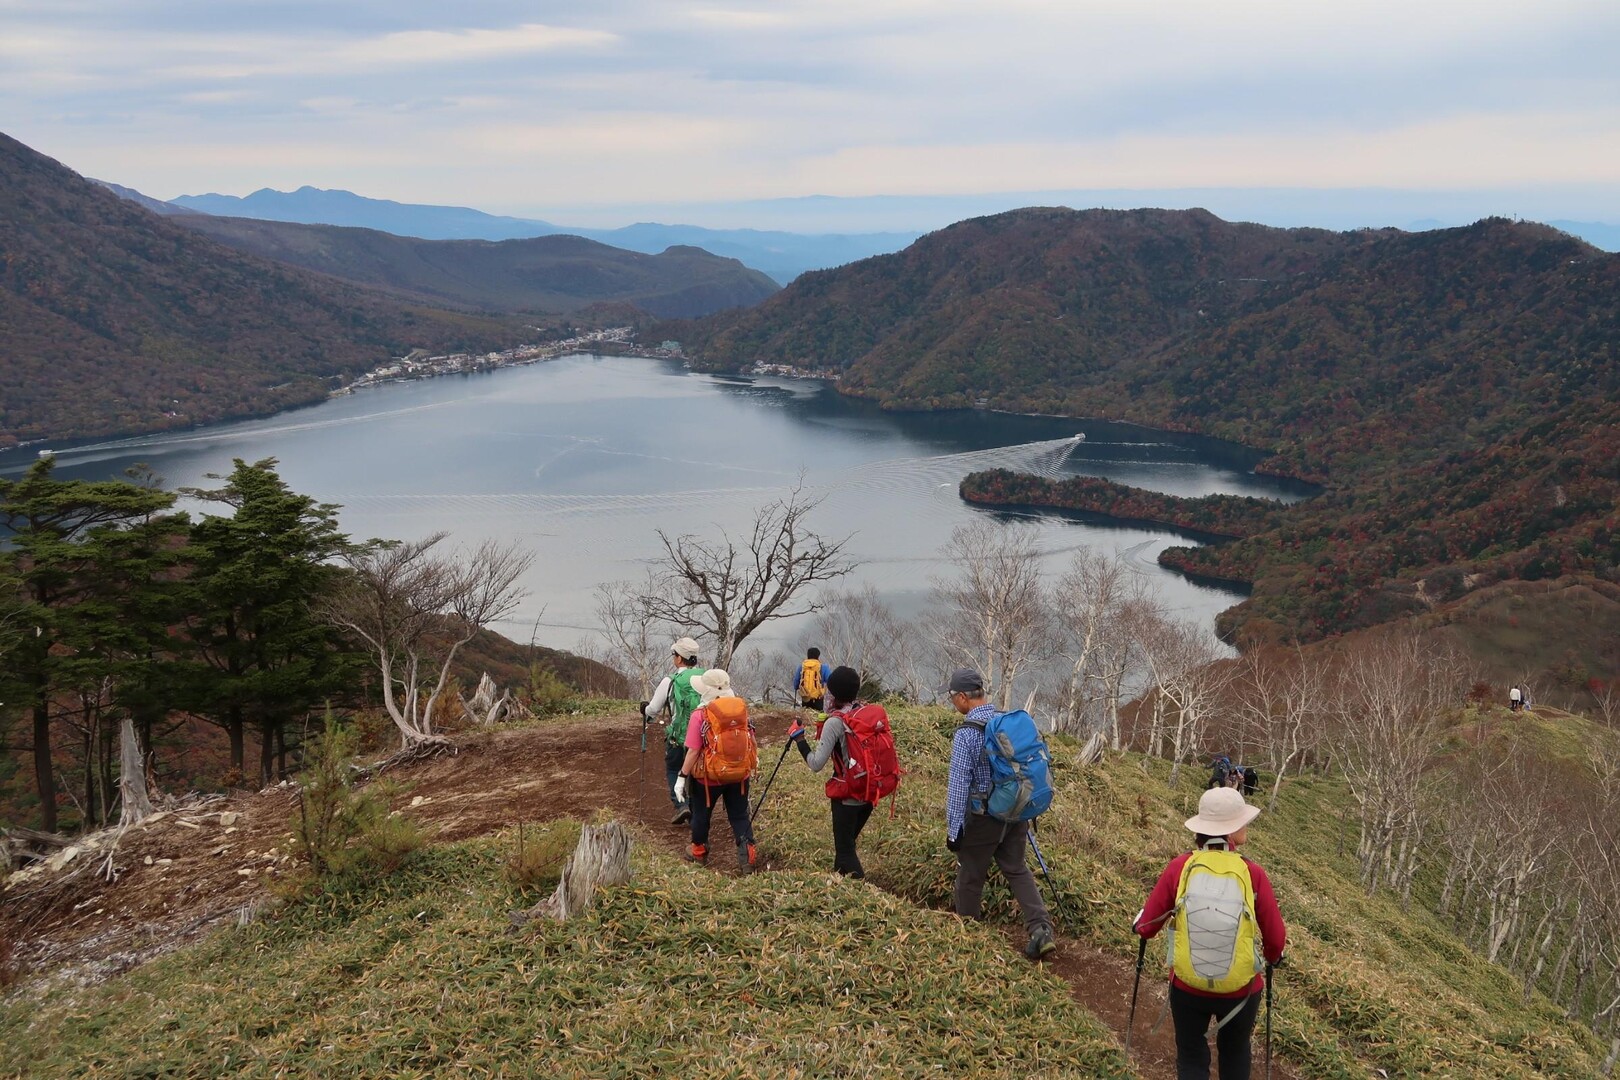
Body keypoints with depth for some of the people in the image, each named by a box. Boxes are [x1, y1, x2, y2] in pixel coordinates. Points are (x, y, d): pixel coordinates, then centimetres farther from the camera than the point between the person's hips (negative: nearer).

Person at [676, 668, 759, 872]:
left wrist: (682, 777, -10)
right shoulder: (742, 708, -5)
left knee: (701, 813, 20)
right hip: (740, 774, 3)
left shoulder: (701, 715, -18)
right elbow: (750, 740, 7)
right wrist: (753, 765, 23)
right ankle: (748, 853, -1)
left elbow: (693, 750, -18)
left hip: (709, 776, -3)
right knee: (740, 815, 13)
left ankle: (698, 852, 36)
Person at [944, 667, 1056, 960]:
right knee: (1017, 869, 16)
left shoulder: (966, 734, -20)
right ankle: (1041, 929, 2)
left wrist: (954, 828, -13)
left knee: (970, 876, 12)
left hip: (982, 817, -6)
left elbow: (959, 785, -20)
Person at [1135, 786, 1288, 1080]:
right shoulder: (1253, 873, -16)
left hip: (1187, 986, 0)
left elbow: (1146, 927, -9)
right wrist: (1273, 957, 15)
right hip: (1241, 988, 0)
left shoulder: (1179, 867, -15)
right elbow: (1275, 938, -9)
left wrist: (1141, 923, 15)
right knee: (1235, 1053, 27)